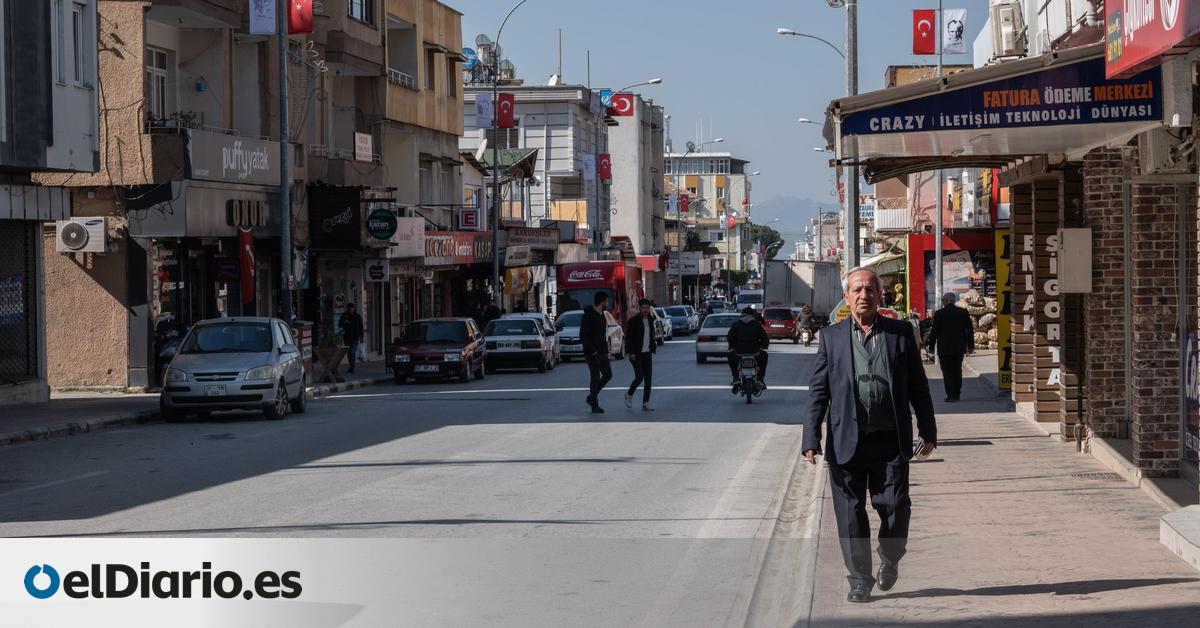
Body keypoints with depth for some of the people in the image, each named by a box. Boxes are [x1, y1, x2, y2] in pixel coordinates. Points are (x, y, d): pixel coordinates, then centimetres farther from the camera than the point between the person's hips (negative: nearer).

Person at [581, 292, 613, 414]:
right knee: (595, 378, -4)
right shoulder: (589, 316, -15)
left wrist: (606, 350, 13)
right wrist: (592, 351, -19)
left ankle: (592, 397, 21)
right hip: (593, 353, -9)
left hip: (602, 352, 9)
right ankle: (594, 406, 4)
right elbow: (583, 336, -18)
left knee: (608, 375, 10)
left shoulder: (601, 315, 13)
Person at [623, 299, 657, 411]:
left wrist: (653, 346, 12)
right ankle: (629, 395, 16)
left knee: (648, 379, 0)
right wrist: (631, 353, -16)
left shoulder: (650, 320, 11)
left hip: (647, 353, 6)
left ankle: (645, 404, 3)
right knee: (639, 377, -11)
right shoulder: (633, 321, -8)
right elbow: (628, 338, -10)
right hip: (636, 354, -6)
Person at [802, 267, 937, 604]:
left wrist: (928, 432, 6)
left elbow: (918, 385, 9)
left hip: (890, 442, 0)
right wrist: (811, 440, -4)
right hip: (846, 442, 0)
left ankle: (890, 558, 26)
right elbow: (818, 391, 3)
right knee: (850, 514, 3)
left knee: (894, 505, -3)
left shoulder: (900, 333, 6)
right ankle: (860, 579, 16)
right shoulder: (831, 336, 5)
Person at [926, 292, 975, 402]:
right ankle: (957, 394, 17)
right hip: (959, 348, 4)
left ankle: (951, 395, -6)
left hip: (945, 348, -4)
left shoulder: (939, 314, -10)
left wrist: (931, 346, 1)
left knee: (947, 372, -1)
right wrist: (970, 346, 9)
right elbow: (970, 329, 4)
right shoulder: (963, 312, 2)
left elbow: (934, 331, -8)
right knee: (957, 371, 14)